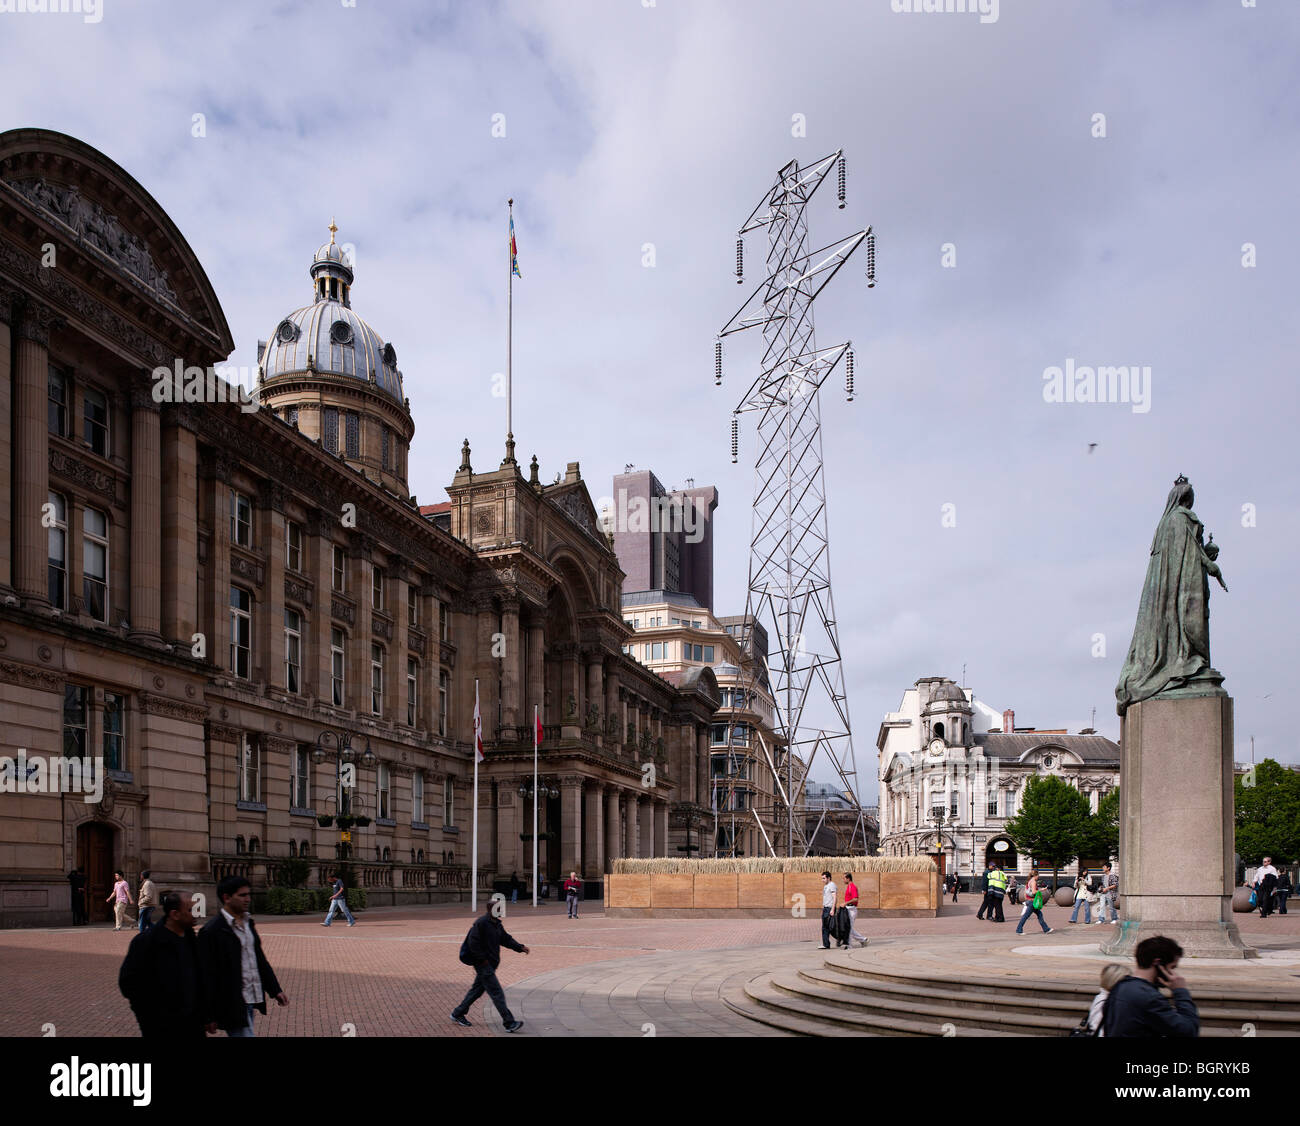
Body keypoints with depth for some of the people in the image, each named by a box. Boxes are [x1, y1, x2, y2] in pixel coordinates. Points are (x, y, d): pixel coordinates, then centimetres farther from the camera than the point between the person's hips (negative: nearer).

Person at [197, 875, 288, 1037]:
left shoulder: (247, 922, 11)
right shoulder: (212, 931, -15)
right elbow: (207, 976, -14)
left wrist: (275, 989, 15)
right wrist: (210, 1017, -13)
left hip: (251, 999, 8)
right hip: (233, 1005, -8)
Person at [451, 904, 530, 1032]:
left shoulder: (497, 924, 12)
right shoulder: (481, 922, -17)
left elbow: (505, 939, 17)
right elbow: (473, 942, -20)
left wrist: (520, 947, 5)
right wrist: (483, 959, -19)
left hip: (491, 963, 10)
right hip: (483, 964, -10)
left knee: (477, 989, 19)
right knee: (497, 993, -9)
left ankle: (457, 1014, 33)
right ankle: (509, 1023, -8)